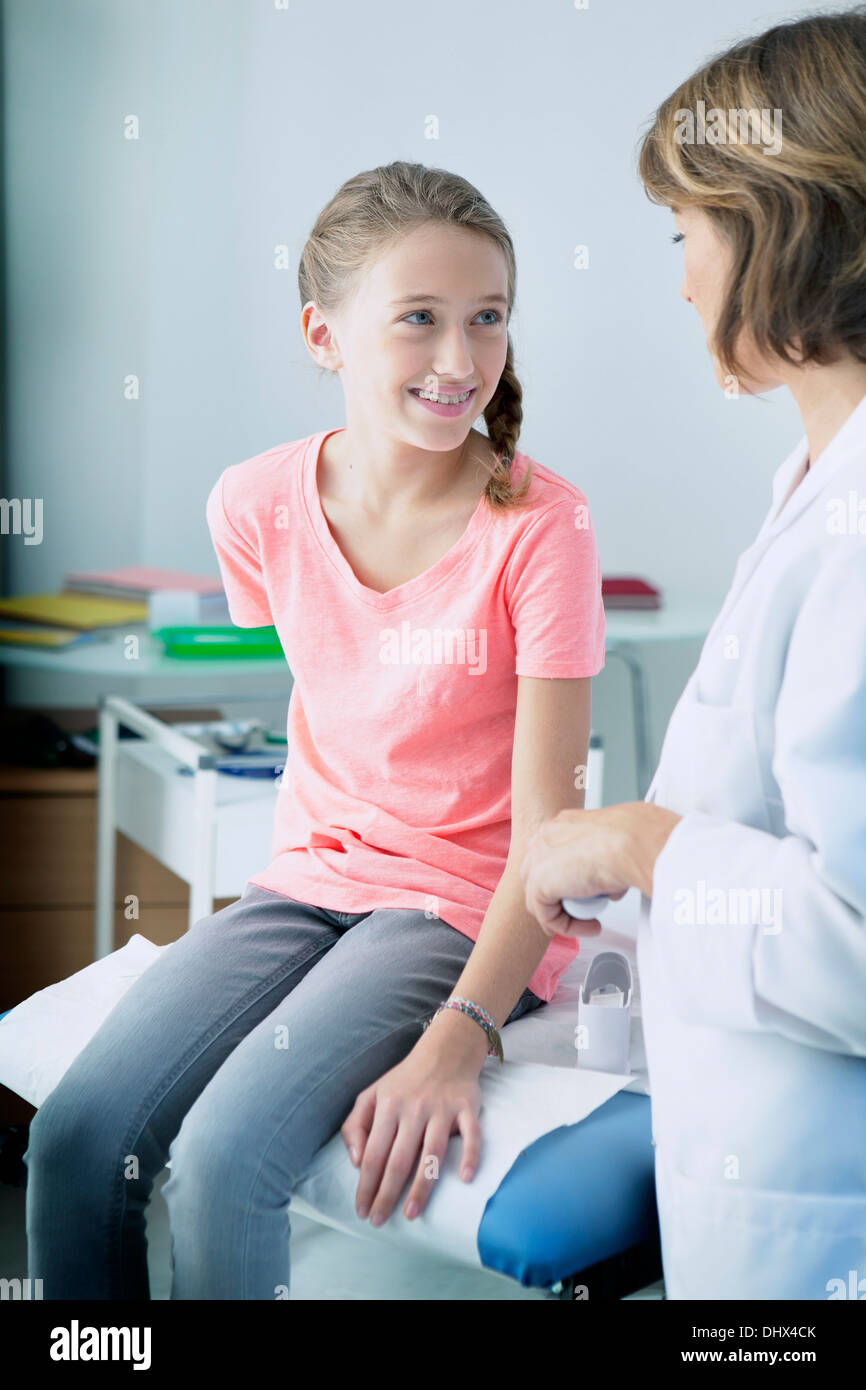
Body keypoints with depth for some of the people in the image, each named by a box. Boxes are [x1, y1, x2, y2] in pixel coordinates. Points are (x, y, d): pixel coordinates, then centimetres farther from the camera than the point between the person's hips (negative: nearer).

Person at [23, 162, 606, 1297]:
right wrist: (307, 852, 7)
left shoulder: (538, 525, -16)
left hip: (471, 907, -4)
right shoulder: (258, 506, -2)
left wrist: (458, 1038, -29)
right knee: (75, 1139, -15)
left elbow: (548, 823, -18)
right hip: (312, 878, 5)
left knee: (225, 1154, -25)